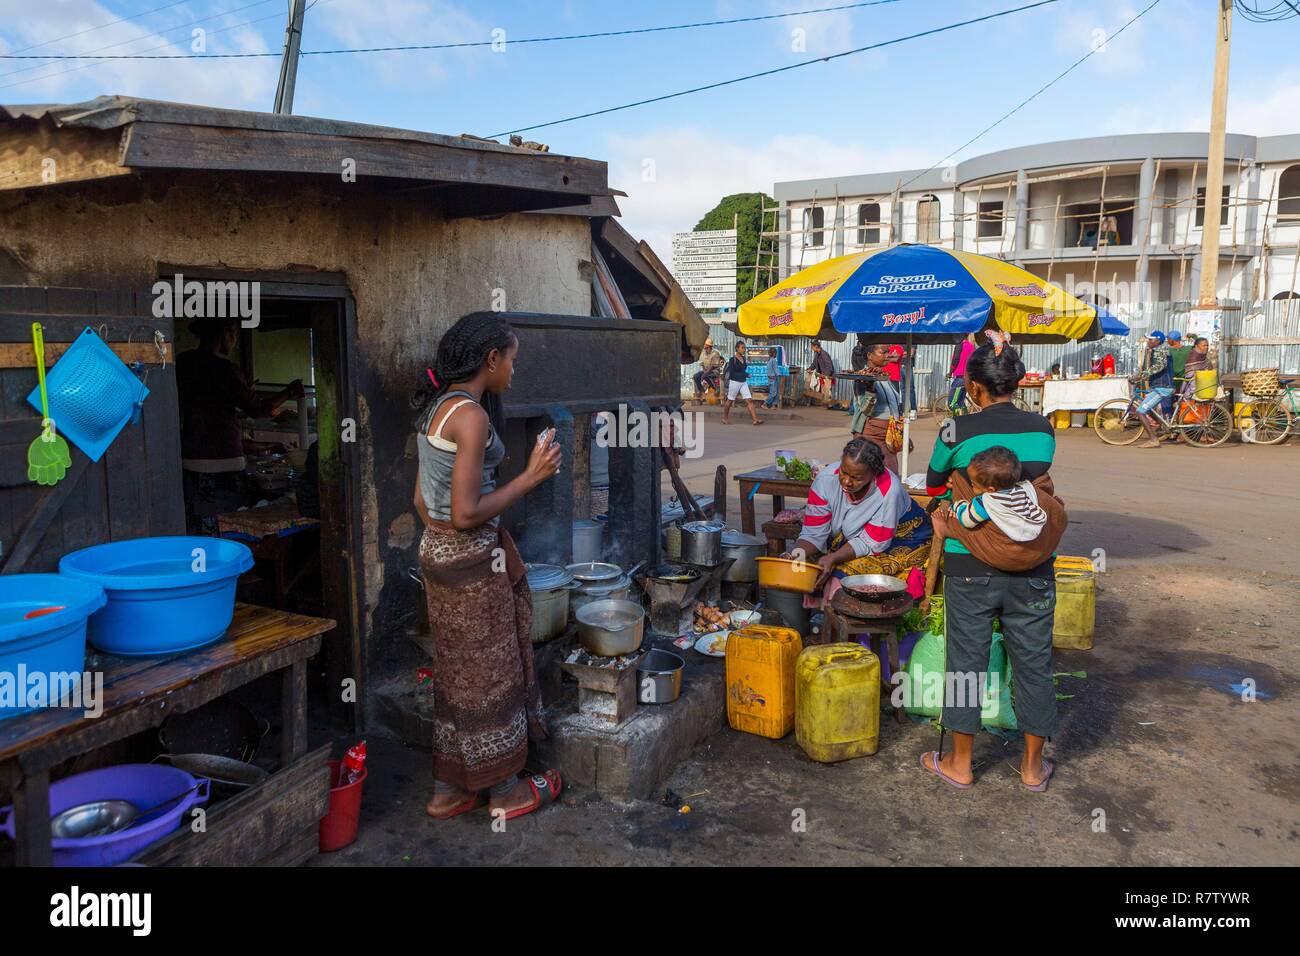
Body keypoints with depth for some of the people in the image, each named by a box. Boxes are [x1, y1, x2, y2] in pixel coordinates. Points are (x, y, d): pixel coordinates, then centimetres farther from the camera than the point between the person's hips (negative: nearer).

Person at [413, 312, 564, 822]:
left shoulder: (437, 407, 9)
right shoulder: (471, 415, -20)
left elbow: (423, 500, 13)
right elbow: (466, 514, -23)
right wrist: (531, 476, -16)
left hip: (436, 549, 9)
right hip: (470, 558, -9)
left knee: (457, 671, 18)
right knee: (487, 671, 6)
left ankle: (449, 789, 30)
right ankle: (506, 790, 24)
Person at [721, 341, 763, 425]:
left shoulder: (743, 358, 8)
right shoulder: (732, 359, -13)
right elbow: (731, 373, -18)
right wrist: (745, 374, -19)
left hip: (743, 382, 6)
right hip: (734, 382, -6)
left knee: (749, 400, -5)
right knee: (729, 401, 8)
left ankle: (755, 419, -12)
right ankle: (725, 418, 24)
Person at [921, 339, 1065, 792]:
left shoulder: (958, 430, -9)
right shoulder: (1042, 428, 0)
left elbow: (933, 484, 6)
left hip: (971, 568, -3)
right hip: (1034, 570, 3)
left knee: (967, 660, 10)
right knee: (1033, 662, 14)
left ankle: (959, 763, 23)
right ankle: (1033, 765, 28)